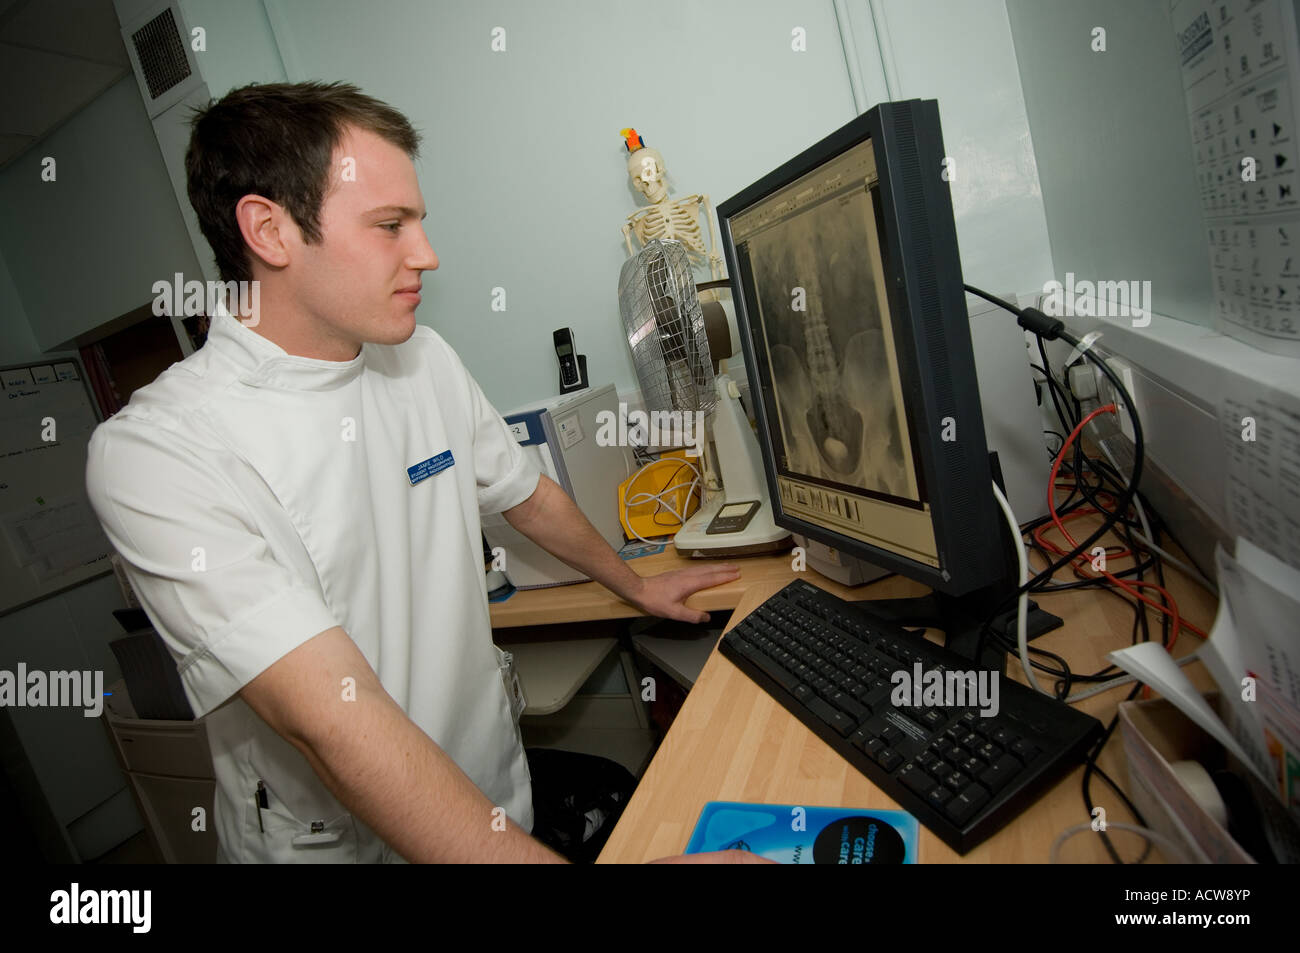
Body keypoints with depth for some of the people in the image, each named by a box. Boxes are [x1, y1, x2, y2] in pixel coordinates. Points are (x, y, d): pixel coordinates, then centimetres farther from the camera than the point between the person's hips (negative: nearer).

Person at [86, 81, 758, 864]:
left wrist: (636, 585, 21)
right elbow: (333, 720, -32)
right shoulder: (155, 453, -24)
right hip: (331, 836, -5)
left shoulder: (426, 359, -4)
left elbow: (528, 495, 10)